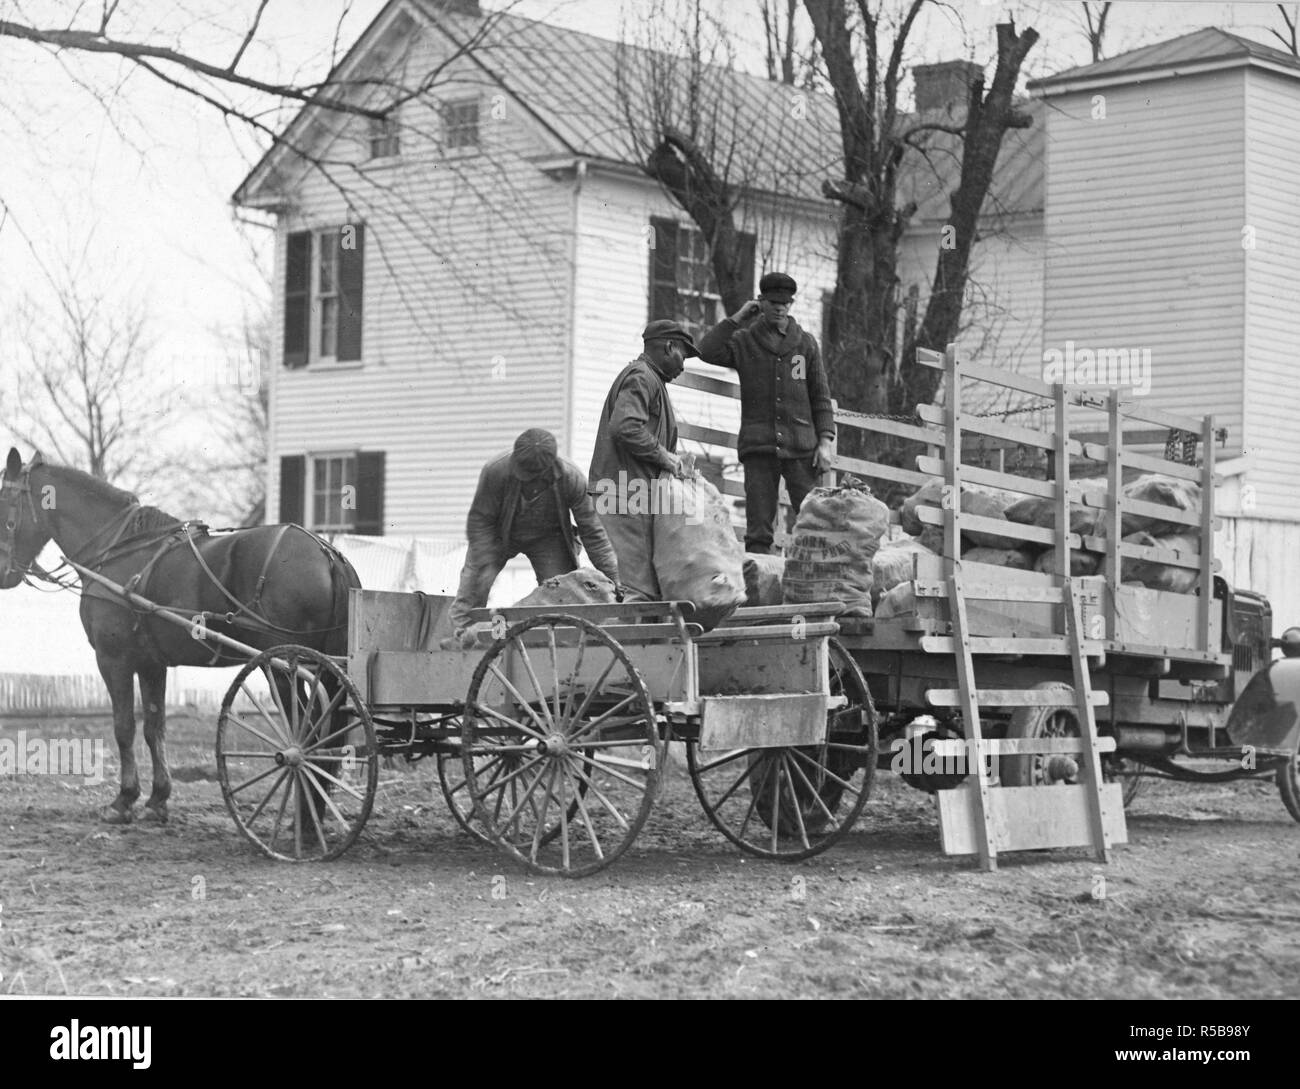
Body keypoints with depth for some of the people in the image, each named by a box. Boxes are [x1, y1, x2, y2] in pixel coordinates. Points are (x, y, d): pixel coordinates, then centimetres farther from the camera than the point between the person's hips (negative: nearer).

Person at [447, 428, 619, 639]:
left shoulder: (572, 479, -31)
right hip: (499, 534, -1)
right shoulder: (495, 471, -35)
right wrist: (484, 565, -29)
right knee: (475, 582, -14)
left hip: (547, 539, 1)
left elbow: (592, 532, -19)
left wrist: (613, 579, -18)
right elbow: (479, 521, -21)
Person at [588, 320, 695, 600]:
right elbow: (625, 427, -21)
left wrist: (673, 461, 14)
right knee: (637, 588, -15)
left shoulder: (649, 379, 27)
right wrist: (665, 457, -13)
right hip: (626, 492, -10)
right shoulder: (640, 377, -6)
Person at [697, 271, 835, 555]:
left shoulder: (805, 343, 12)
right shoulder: (744, 341, 8)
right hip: (759, 447, -1)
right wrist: (737, 318, -6)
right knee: (759, 530, -2)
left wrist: (825, 440, 2)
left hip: (801, 448, 1)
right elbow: (708, 351, -10)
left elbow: (821, 396, 12)